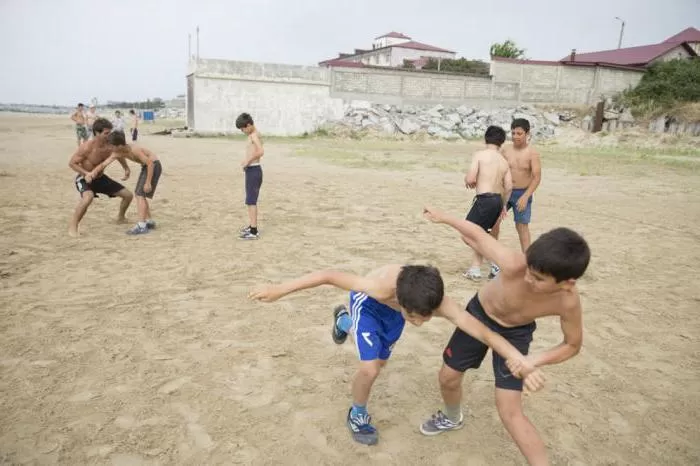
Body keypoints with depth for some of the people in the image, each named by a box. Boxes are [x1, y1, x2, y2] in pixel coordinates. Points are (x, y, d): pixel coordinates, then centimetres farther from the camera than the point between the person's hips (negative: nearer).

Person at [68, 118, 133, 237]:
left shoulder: (110, 146, -11)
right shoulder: (87, 147, -27)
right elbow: (72, 163, -19)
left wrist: (126, 169, -3)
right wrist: (86, 173, -33)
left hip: (100, 178, 6)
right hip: (85, 179, -6)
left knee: (128, 195, 6)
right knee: (88, 197, -40)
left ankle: (121, 218, 34)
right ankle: (72, 228, -25)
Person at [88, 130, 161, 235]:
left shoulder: (134, 150, -30)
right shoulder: (117, 154, -5)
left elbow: (150, 163, -28)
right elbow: (103, 164, -6)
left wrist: (148, 182, -27)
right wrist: (92, 173, -21)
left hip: (153, 165, -9)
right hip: (146, 166, 9)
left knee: (140, 194, -13)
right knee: (139, 194, 14)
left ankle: (141, 226, -13)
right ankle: (149, 221, 23)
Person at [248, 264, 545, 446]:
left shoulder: (442, 305, -41)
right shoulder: (381, 287, -48)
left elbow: (486, 334, -41)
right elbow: (328, 275, -41)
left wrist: (523, 366, -54)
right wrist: (280, 290, -39)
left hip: (393, 309, 4)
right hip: (368, 302, -4)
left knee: (380, 361, 25)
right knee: (370, 370, -19)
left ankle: (344, 321, 57)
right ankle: (357, 415, 16)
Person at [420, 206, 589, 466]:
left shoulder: (569, 302, -34)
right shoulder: (514, 266, -42)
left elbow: (573, 345, -14)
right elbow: (477, 234, -26)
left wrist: (536, 360, -30)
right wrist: (443, 218, -12)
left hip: (515, 333, -1)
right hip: (479, 313, 1)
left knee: (509, 411, -10)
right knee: (448, 377, 14)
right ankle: (452, 419, 48)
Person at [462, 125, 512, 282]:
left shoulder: (479, 155, -5)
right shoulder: (504, 161, 12)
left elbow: (470, 179, -14)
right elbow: (509, 187, 8)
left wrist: (467, 180, 10)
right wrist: (503, 206, 21)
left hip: (485, 199, -8)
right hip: (498, 200, 8)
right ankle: (475, 269, 21)